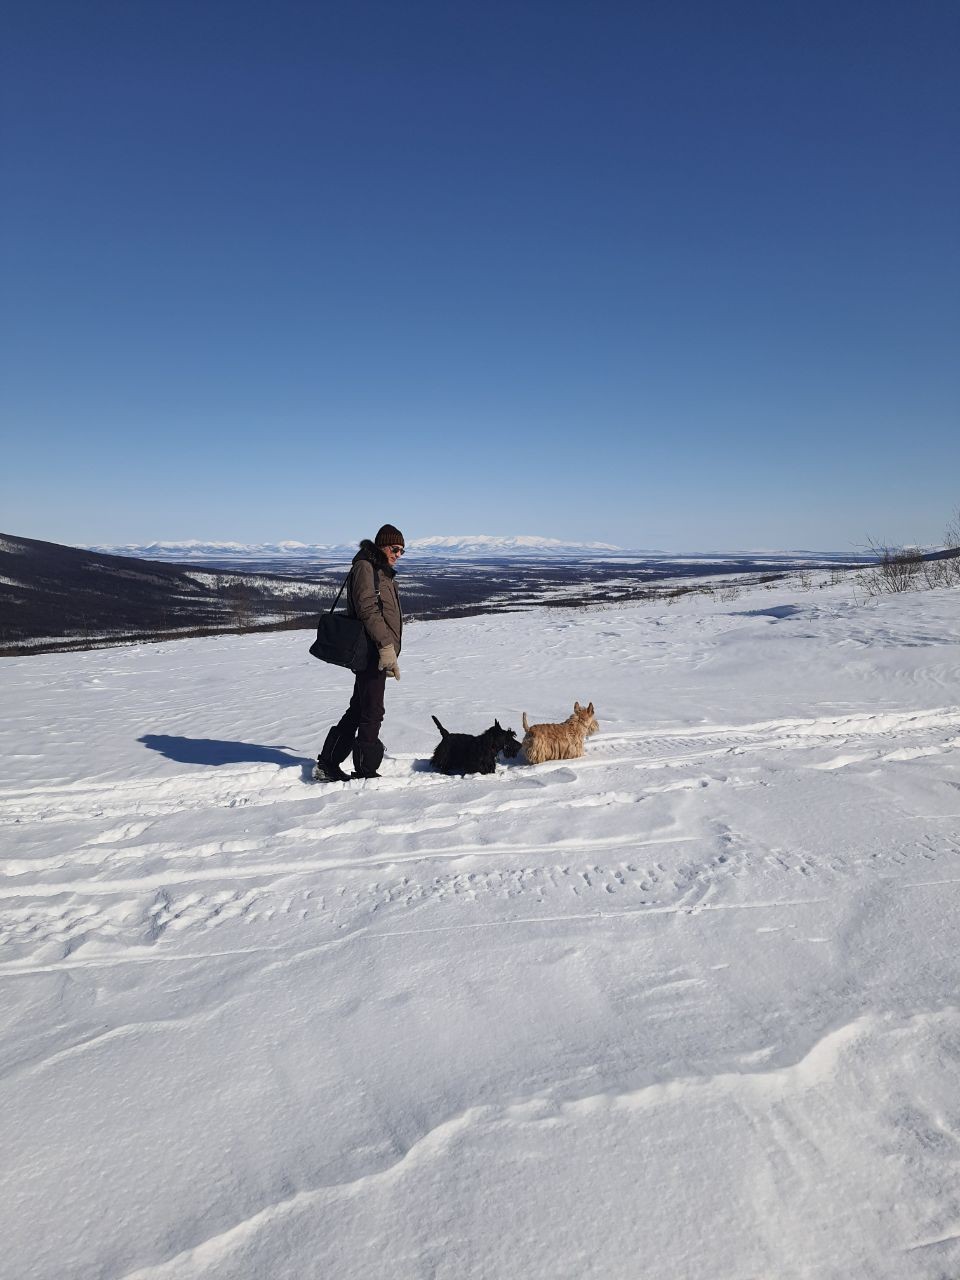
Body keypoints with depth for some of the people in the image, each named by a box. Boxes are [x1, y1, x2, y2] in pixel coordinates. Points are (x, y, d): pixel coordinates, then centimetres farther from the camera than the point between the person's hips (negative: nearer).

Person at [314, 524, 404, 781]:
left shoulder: (383, 572, 22)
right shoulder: (365, 567, -9)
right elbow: (368, 610, -19)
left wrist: (388, 650, 25)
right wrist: (386, 647, -24)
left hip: (378, 654, 10)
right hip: (372, 652, -10)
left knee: (358, 709, 14)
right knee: (372, 713, -4)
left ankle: (328, 765, 22)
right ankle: (366, 771, 5)